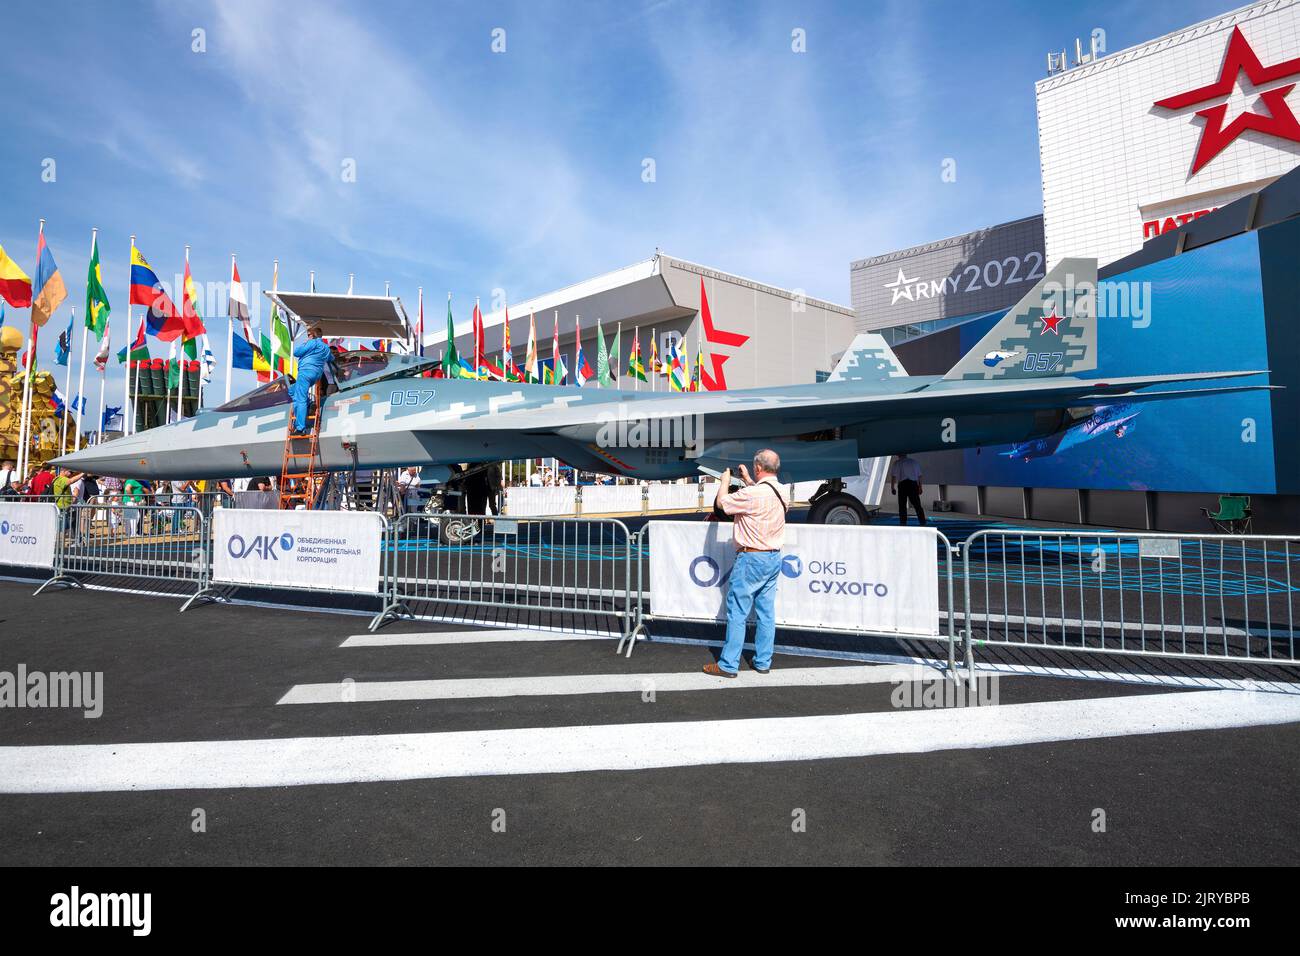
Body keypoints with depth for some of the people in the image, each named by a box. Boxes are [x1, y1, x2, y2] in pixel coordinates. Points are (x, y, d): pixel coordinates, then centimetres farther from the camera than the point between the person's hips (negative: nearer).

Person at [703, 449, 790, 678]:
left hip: (751, 559, -8)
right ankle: (763, 662, 21)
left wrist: (725, 481, 11)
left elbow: (722, 502, -6)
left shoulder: (751, 494, -20)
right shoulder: (782, 492, 5)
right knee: (767, 612, 12)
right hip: (774, 558, 8)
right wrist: (747, 480, 33)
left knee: (737, 613, 0)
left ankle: (728, 665, 7)